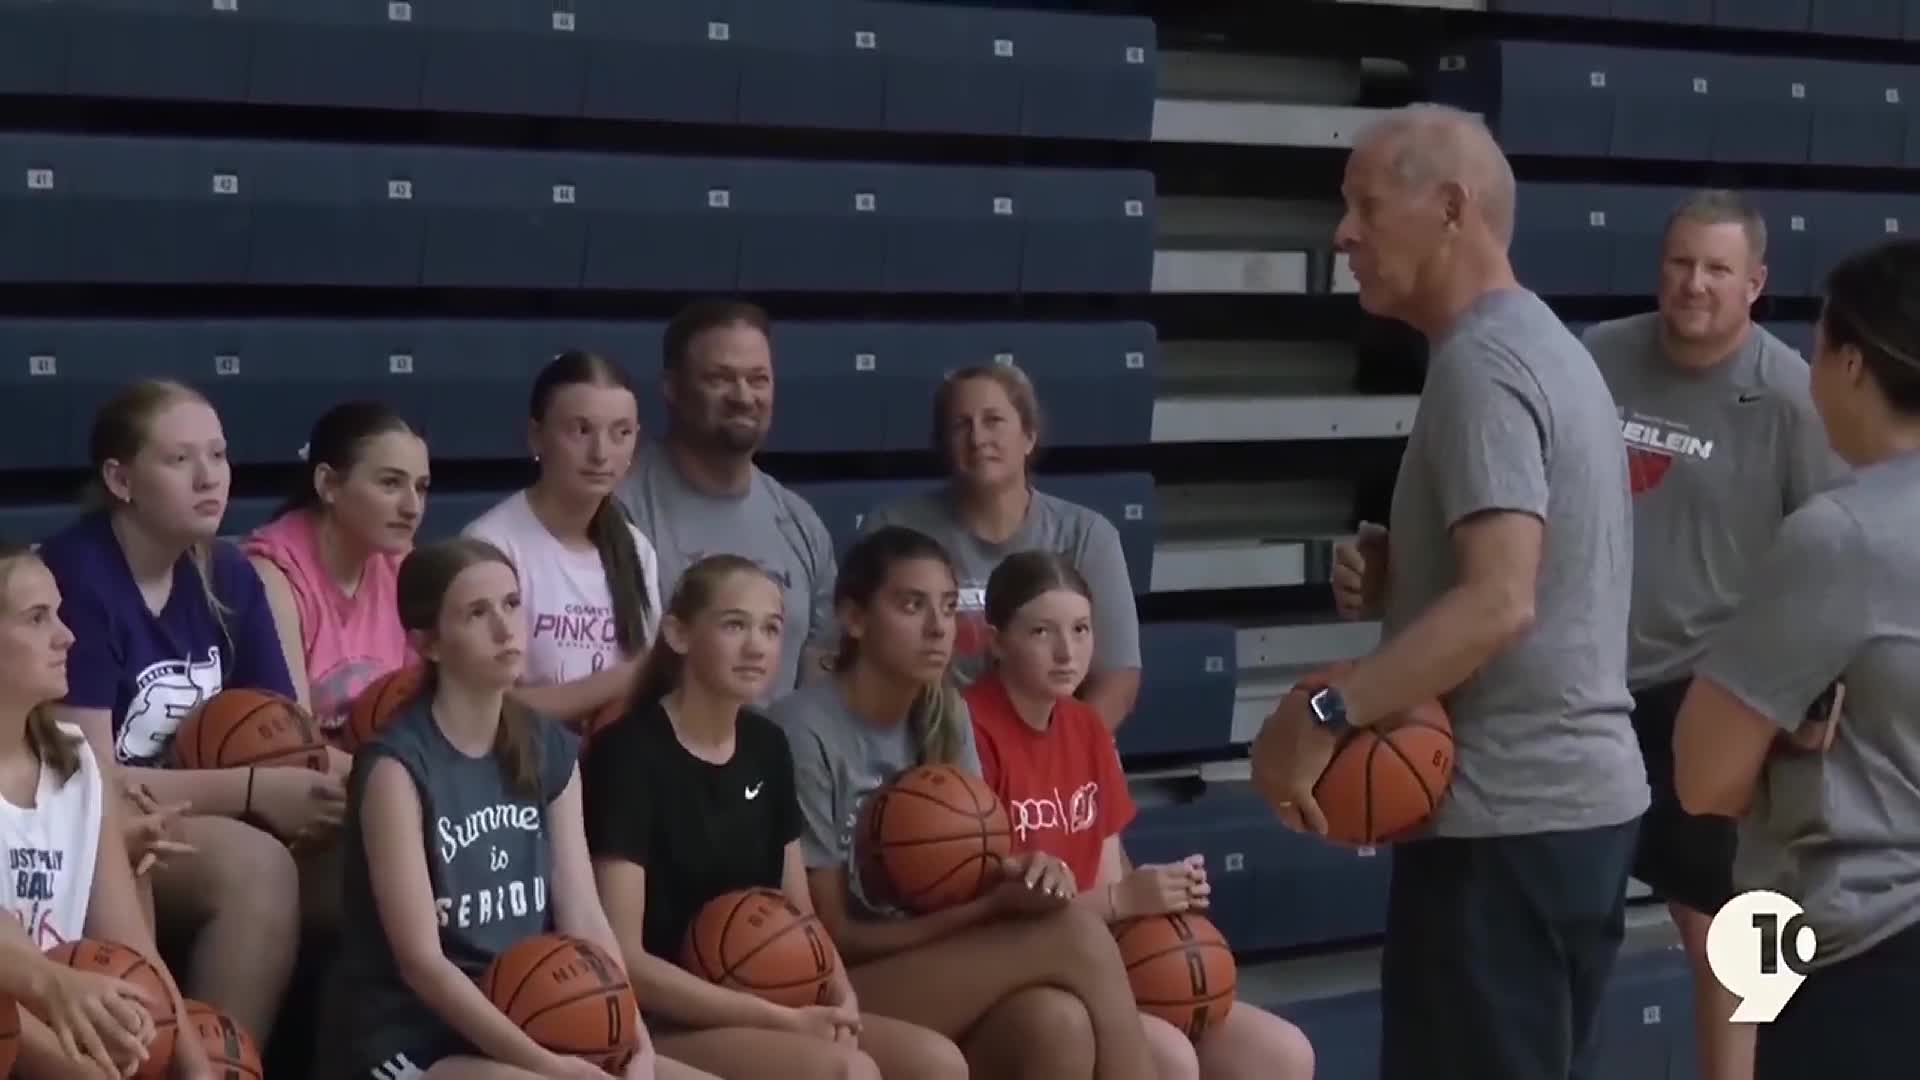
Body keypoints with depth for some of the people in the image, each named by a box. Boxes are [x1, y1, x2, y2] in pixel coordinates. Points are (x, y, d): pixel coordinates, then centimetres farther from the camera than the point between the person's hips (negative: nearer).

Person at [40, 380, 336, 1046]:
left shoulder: (227, 576, 5)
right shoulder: (75, 579, -16)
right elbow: (88, 778, -19)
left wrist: (325, 774, -17)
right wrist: (254, 791, -23)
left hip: (205, 827, 6)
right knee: (253, 864, -31)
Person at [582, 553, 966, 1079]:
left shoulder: (767, 747, 11)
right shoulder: (629, 754, -13)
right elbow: (622, 960, -18)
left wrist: (840, 998, -6)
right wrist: (784, 1019, -19)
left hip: (758, 1017, 8)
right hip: (657, 1028, -8)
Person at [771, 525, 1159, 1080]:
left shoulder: (946, 717, 9)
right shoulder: (806, 731, -13)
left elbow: (977, 872, 7)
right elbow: (833, 936, -12)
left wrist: (1028, 874, -18)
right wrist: (996, 905, -20)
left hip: (931, 977, 6)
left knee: (1057, 1022, -29)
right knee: (1075, 934, -25)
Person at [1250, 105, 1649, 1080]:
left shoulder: (1481, 362, -15)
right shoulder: (1544, 345, 17)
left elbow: (1500, 603, -26)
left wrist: (1325, 712, -28)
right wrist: (1394, 575, 7)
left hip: (1506, 812, -10)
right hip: (1576, 795, 10)